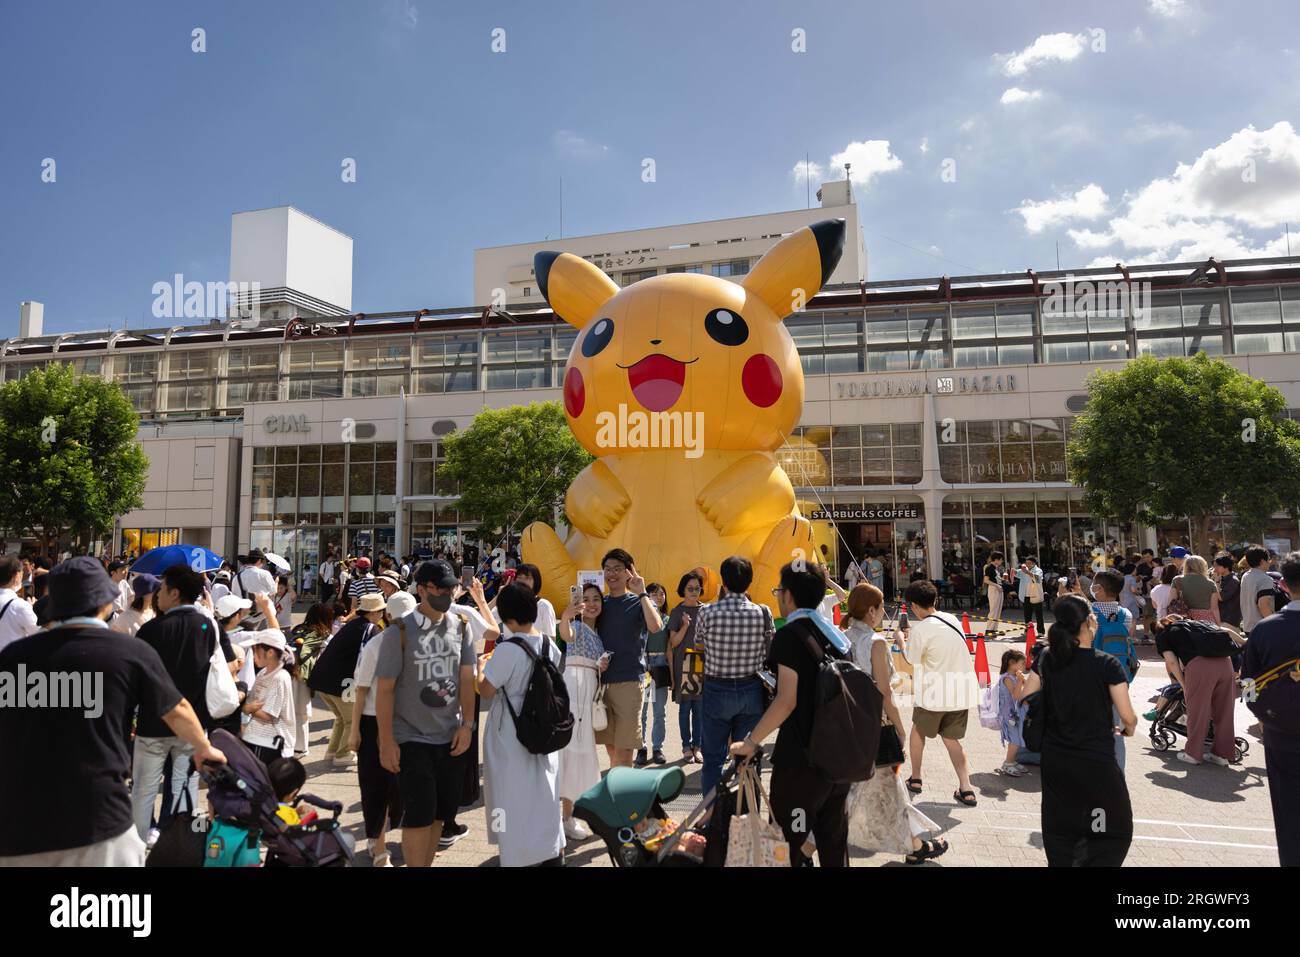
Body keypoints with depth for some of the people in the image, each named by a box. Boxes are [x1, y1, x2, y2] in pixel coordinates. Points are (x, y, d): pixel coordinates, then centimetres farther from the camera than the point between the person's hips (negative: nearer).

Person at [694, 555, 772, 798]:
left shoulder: (707, 612, -11)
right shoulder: (762, 613, -7)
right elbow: (770, 650, 4)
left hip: (717, 689, -2)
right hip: (752, 689, 2)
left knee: (713, 758, 10)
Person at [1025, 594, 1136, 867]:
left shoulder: (1047, 659, -2)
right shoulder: (1107, 665, -14)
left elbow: (1024, 698, 1)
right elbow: (1128, 716, -12)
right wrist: (1128, 730, 10)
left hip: (1054, 759, 5)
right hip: (1096, 762, -4)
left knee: (1059, 830, 16)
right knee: (1115, 832, 11)